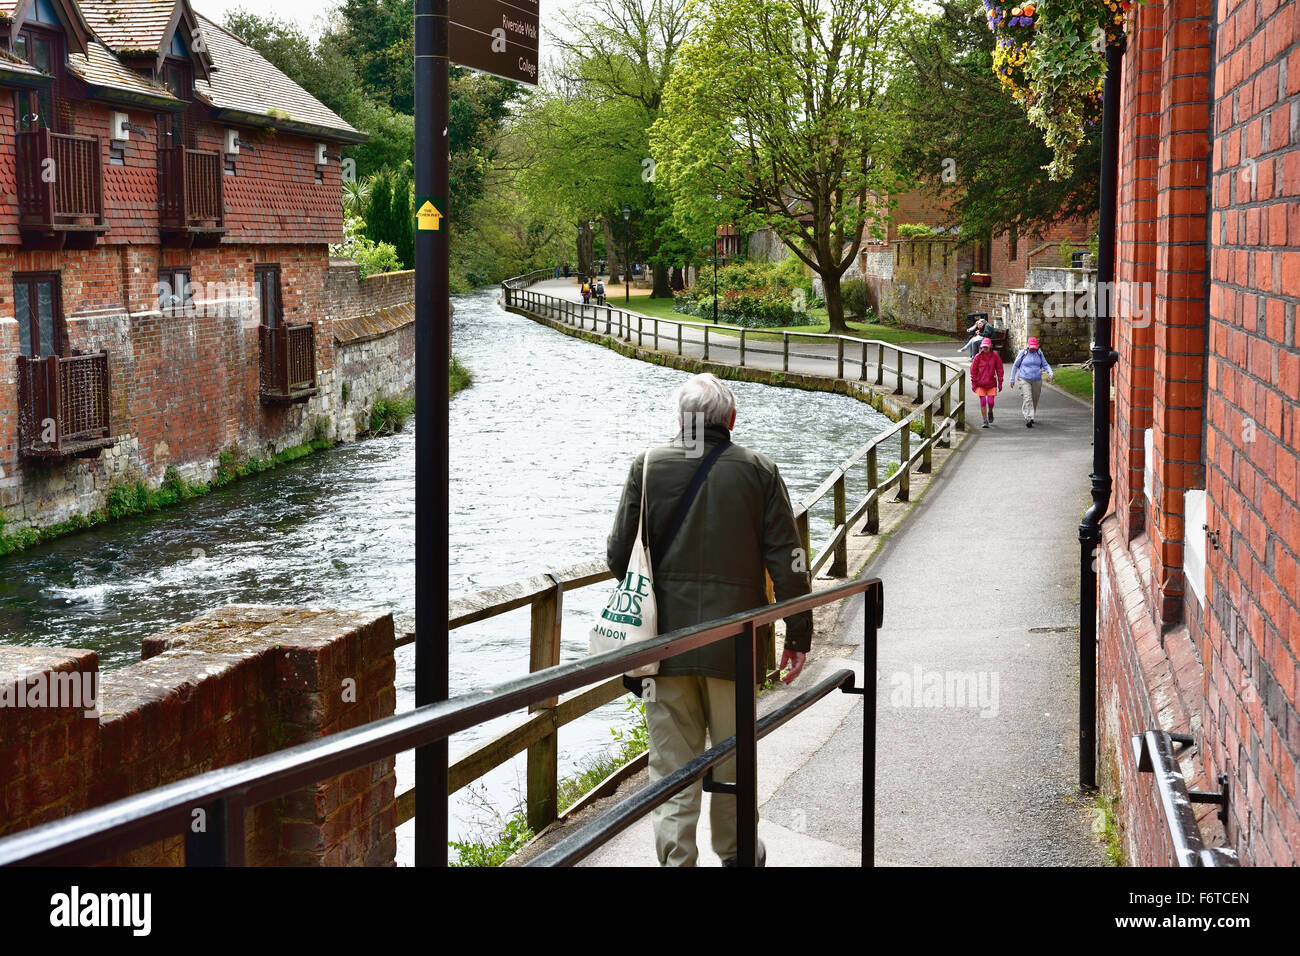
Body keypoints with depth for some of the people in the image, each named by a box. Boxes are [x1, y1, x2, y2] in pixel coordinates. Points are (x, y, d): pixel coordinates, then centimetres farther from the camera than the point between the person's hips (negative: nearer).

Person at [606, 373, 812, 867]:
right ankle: (735, 853, 32)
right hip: (733, 641, 0)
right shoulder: (759, 471, -2)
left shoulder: (649, 466, -2)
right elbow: (788, 562, -2)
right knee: (732, 759, 17)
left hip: (665, 639, 0)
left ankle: (676, 858, 5)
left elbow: (619, 556, 1)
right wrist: (798, 635, 5)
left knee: (673, 763, 6)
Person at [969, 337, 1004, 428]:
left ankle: (990, 412, 31)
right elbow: (973, 370, 2)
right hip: (980, 383, 0)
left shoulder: (995, 356, -2)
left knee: (991, 402, -4)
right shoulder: (978, 357, -3)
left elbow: (999, 369, 3)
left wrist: (1000, 382, 0)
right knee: (983, 402, -3)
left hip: (991, 383, 0)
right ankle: (985, 421, 5)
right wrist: (973, 382, -1)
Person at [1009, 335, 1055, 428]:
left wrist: (1050, 373, -13)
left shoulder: (1039, 353, 4)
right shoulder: (1023, 353, -4)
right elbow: (1015, 366, 3)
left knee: (1034, 399, 12)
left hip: (1037, 380, 3)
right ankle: (1028, 419, -23)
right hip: (1025, 380, -3)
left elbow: (1045, 365, 6)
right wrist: (1012, 379, 2)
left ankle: (1032, 416, 34)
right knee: (1027, 399, -16)